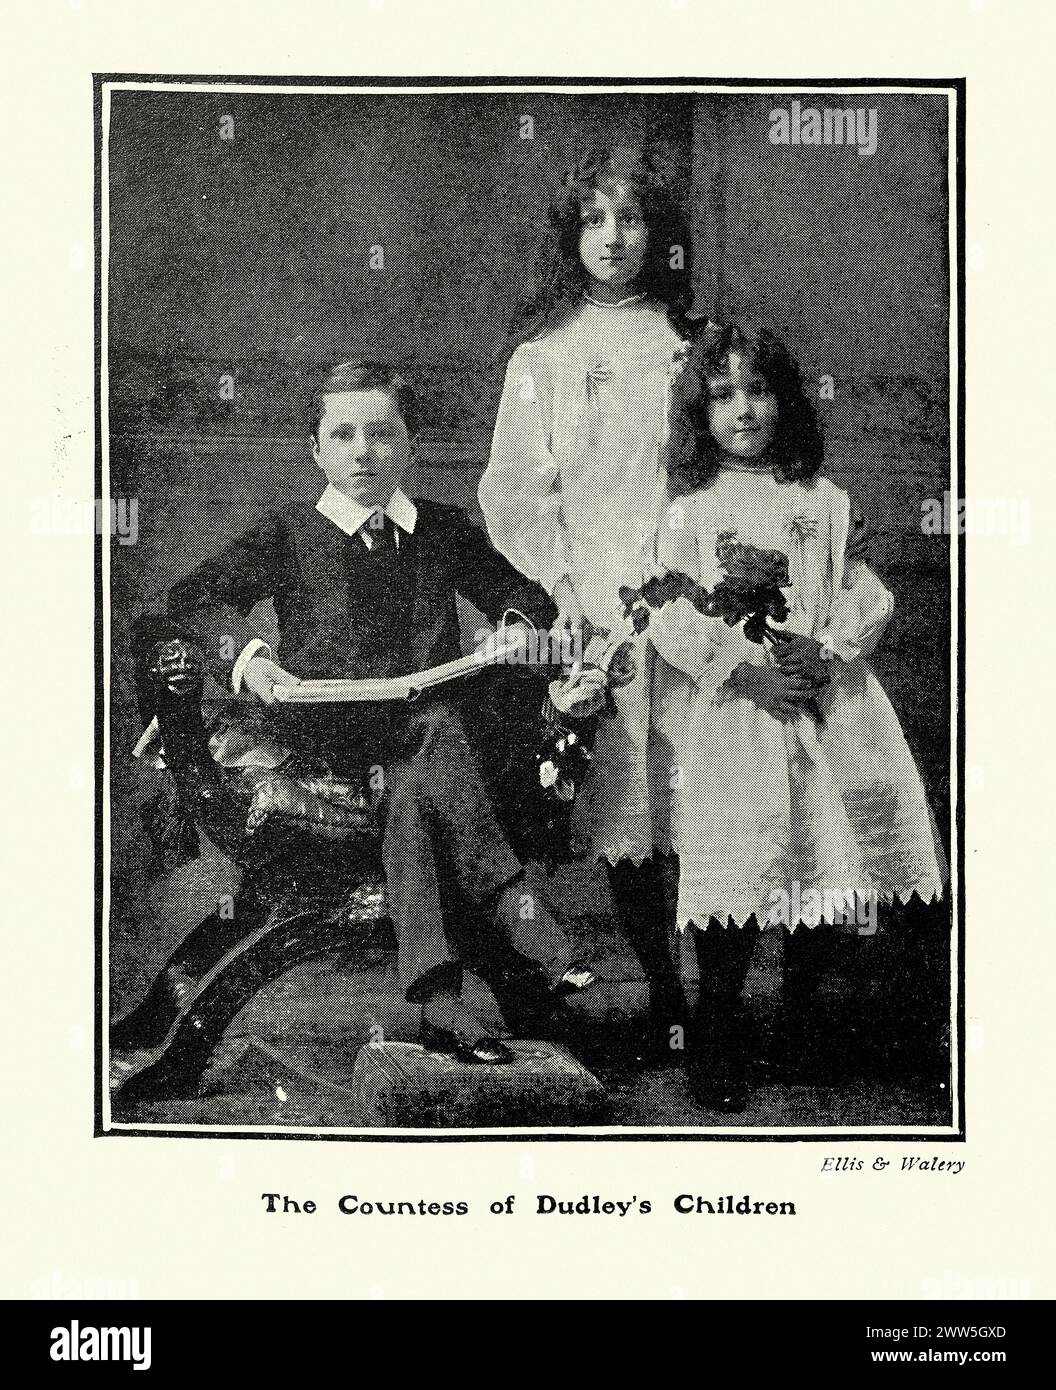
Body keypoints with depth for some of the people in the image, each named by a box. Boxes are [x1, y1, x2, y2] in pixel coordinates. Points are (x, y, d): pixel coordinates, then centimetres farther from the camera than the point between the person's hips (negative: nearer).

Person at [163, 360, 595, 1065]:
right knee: (437, 737, -34)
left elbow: (518, 595, 23)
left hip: (423, 711, 3)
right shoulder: (290, 535, 9)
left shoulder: (443, 530, 17)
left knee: (413, 789, -33)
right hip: (326, 721, -2)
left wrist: (520, 628, 0)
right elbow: (195, 595, 2)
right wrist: (246, 653, -16)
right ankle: (519, 931, -35)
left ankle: (438, 995, -36)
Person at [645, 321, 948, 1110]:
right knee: (733, 875, -2)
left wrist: (825, 651, -13)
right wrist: (747, 669, -16)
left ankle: (805, 1017, 28)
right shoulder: (690, 511, 2)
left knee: (828, 865, 7)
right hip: (727, 718, -2)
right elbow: (671, 617, -7)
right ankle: (718, 1038, 13)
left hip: (823, 710, 3)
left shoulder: (827, 503, 10)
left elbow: (870, 595, 5)